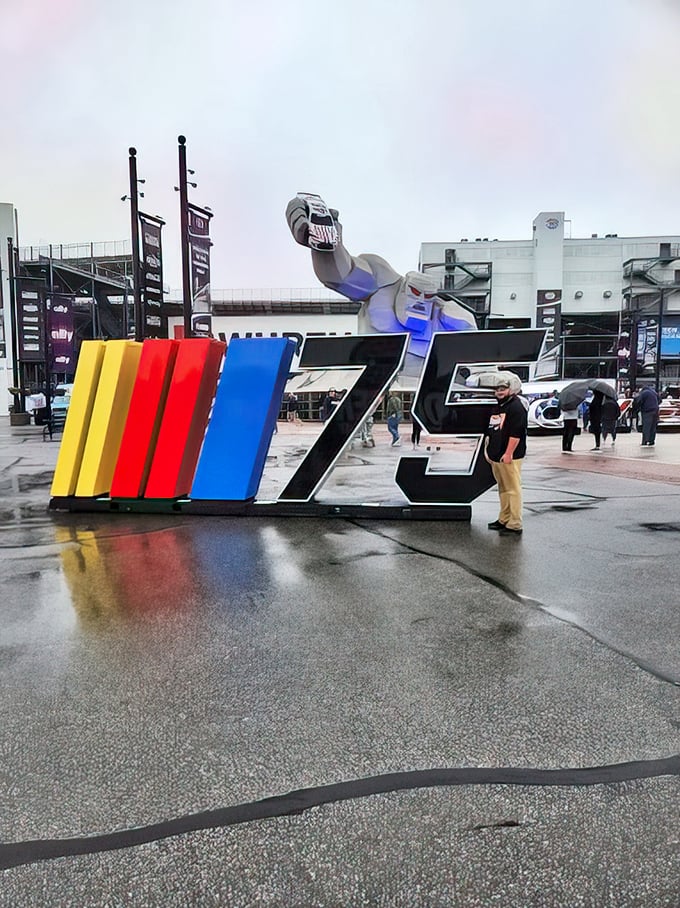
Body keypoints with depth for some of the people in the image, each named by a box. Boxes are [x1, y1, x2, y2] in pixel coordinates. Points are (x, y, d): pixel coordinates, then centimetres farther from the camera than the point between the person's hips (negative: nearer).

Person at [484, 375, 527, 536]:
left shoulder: (516, 407, -11)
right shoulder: (498, 407, 20)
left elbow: (516, 433, -19)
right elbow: (491, 431, 26)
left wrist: (508, 453, -22)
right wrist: (487, 449, 21)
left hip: (509, 458, -10)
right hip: (496, 456, 10)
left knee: (513, 490, -6)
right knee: (503, 489, 16)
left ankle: (514, 525, -4)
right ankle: (504, 520, 26)